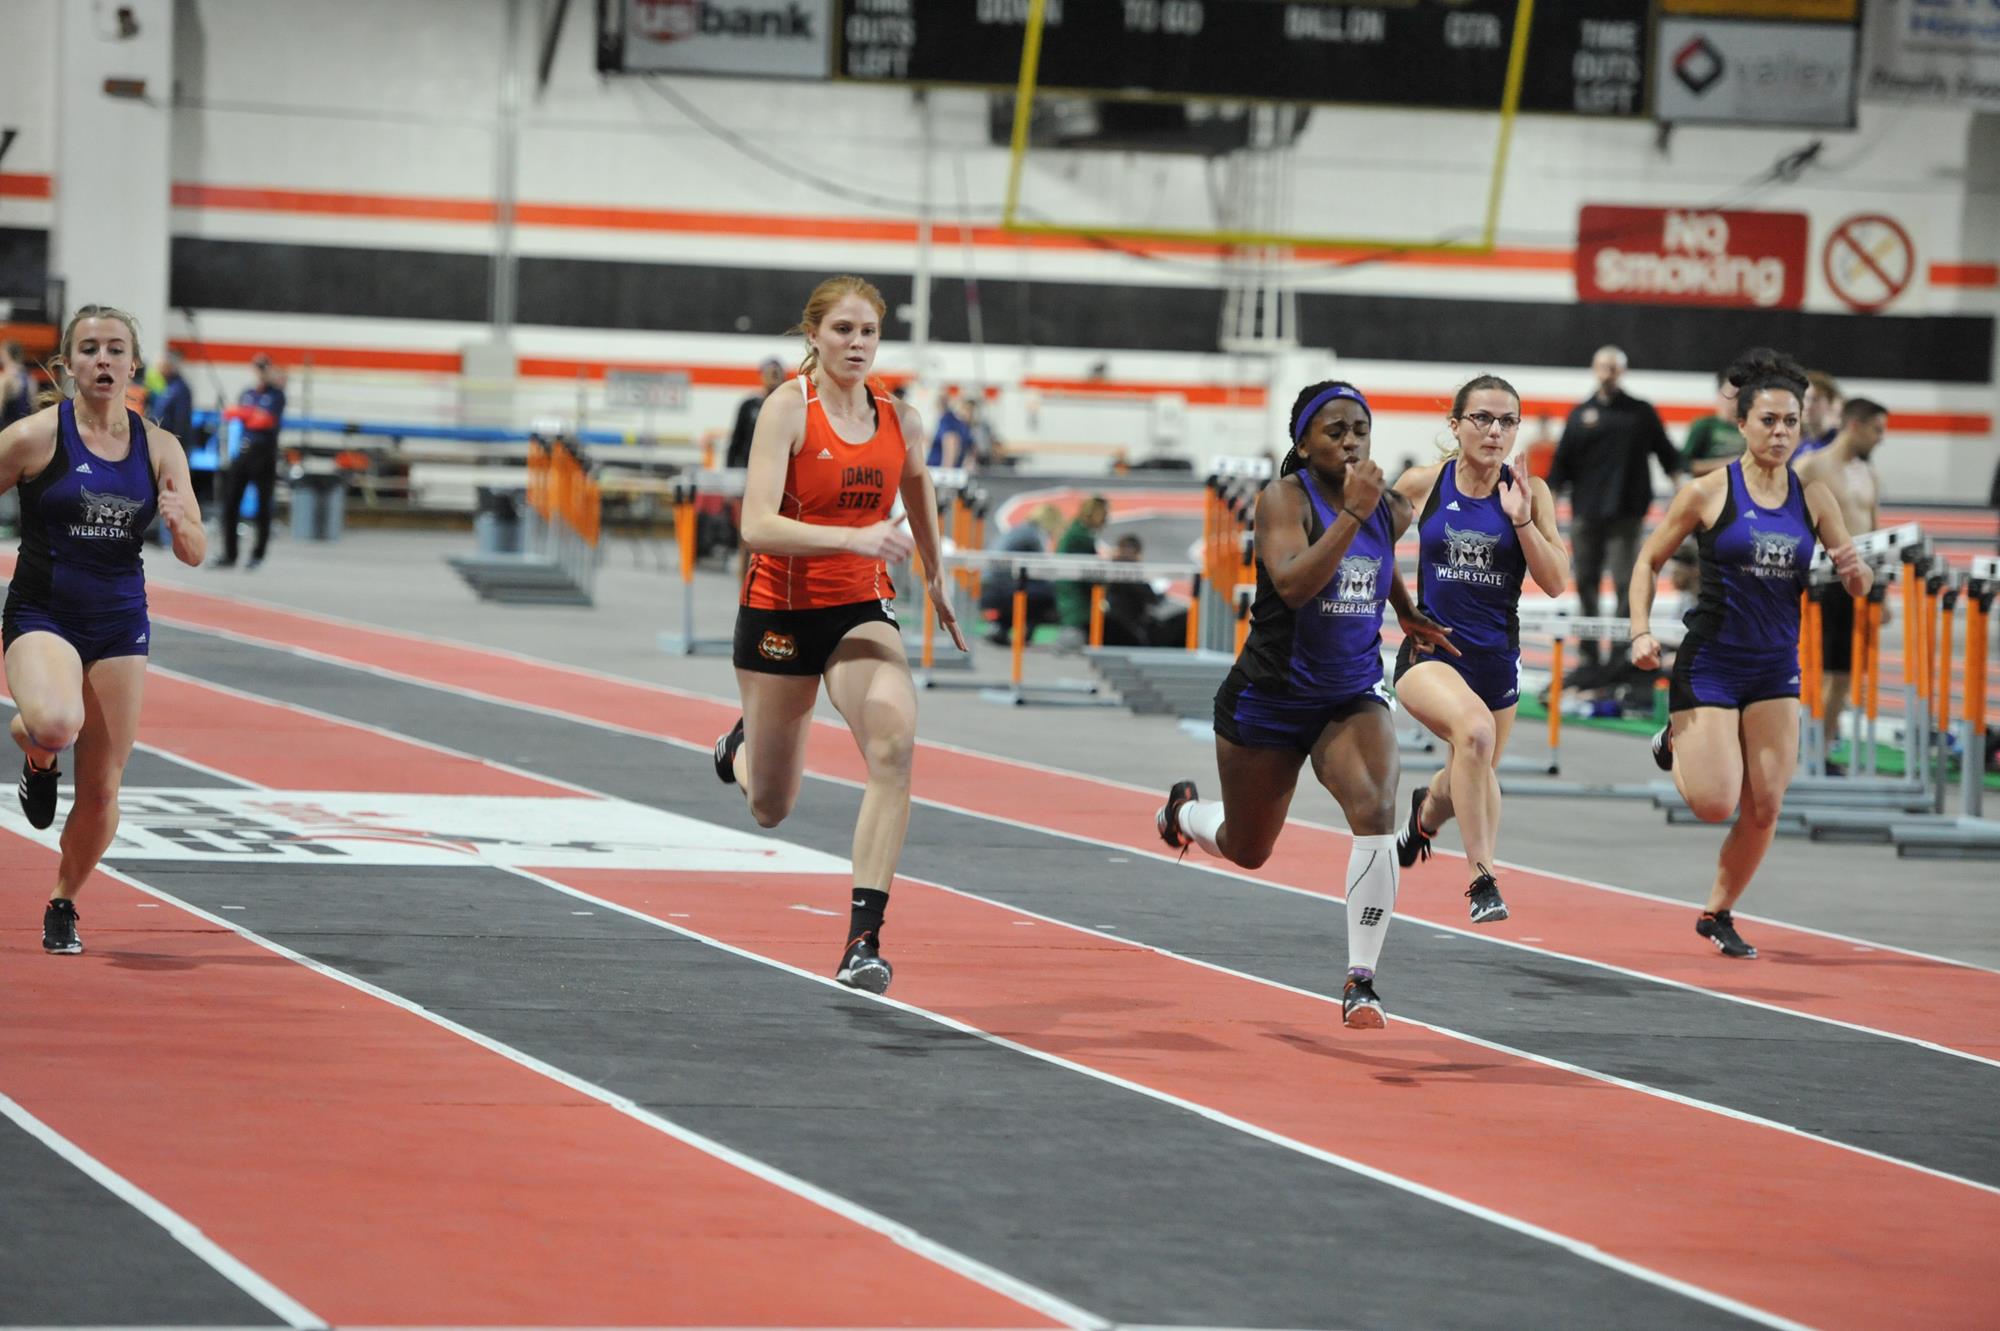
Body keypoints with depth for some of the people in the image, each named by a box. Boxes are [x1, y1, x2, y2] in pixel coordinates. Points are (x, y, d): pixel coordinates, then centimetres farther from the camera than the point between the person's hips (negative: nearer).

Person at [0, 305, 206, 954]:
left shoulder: (159, 448, 3)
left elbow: (196, 555, 7)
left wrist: (179, 523, -16)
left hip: (120, 621, 3)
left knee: (101, 791, 5)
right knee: (56, 724, -35)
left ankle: (63, 904, 30)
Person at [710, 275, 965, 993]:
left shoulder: (900, 418, 0)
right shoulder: (788, 409, -14)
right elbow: (757, 527, -25)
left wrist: (935, 575, 31)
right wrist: (853, 537, -36)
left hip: (862, 609, 3)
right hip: (780, 609, -3)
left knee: (894, 741, -28)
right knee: (770, 810, 12)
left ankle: (864, 935, -26)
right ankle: (744, 745, 52)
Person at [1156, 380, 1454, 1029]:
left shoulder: (1390, 508, 0)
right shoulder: (1284, 499, -17)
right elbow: (1293, 584, -34)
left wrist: (1406, 611, 18)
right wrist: (1352, 513, -38)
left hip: (1352, 700, 3)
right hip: (1269, 700, -3)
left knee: (1376, 813, -25)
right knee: (1246, 850, 16)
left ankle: (1361, 982, -17)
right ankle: (1185, 810, 54)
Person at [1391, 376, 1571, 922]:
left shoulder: (1529, 492, -4)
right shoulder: (1422, 484, -6)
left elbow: (1555, 583, -8)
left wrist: (1521, 520, -19)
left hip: (1496, 655, 3)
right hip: (1429, 649, -3)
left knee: (1478, 773, 20)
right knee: (1474, 729, -33)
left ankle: (1428, 810, 60)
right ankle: (1481, 878, -27)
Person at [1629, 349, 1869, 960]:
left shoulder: (1812, 497, 2)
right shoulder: (1709, 492, -7)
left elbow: (1860, 586, 7)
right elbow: (1649, 561, 2)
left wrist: (1854, 569, -17)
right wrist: (1642, 632, -9)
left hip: (1775, 668, 4)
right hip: (1710, 662, -4)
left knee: (1764, 806, 0)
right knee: (1715, 804, -9)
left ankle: (1718, 913, 20)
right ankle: (1675, 745, 24)